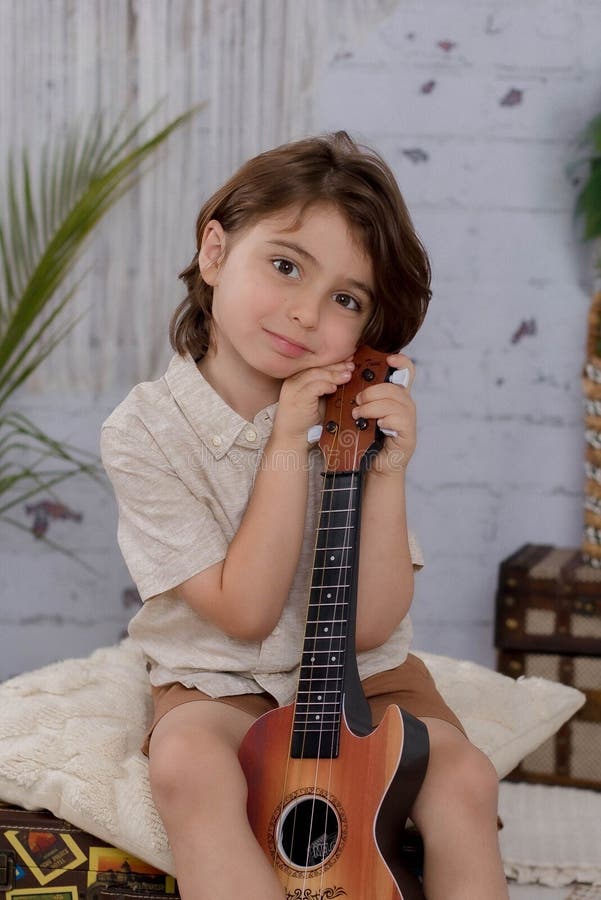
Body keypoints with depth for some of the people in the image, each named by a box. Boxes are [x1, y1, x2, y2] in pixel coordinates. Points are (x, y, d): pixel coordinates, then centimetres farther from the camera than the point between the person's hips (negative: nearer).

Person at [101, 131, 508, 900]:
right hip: (221, 686, -2)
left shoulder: (354, 419, -7)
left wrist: (386, 473, -25)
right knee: (187, 763, -34)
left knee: (464, 777, -24)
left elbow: (369, 626, -12)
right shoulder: (144, 432, -15)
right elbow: (245, 613, -18)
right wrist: (289, 445, -24)